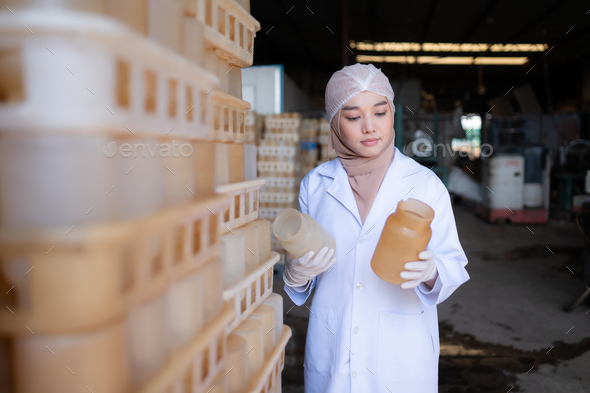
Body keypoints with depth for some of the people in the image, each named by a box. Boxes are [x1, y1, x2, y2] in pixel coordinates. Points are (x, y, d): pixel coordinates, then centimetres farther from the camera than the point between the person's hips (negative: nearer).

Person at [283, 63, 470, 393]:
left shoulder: (425, 184, -8)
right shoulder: (315, 184, -1)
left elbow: (455, 264, -6)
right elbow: (303, 264, 9)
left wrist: (430, 272, -27)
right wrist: (296, 273, -13)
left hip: (401, 354, -1)